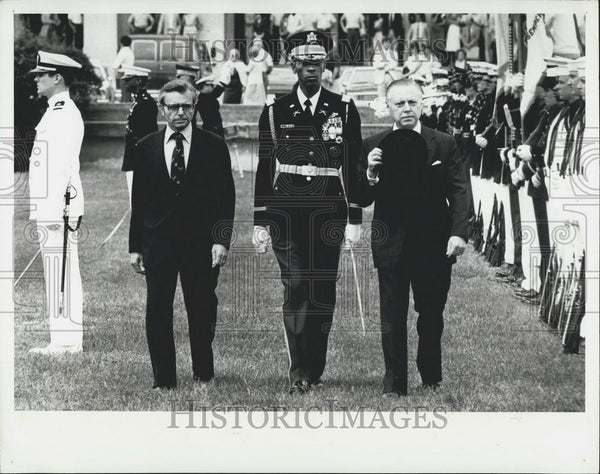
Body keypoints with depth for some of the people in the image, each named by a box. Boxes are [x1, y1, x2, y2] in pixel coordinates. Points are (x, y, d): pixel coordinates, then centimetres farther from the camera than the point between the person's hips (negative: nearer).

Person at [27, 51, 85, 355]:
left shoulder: (63, 114, -14)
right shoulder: (58, 112, 19)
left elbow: (62, 166, -20)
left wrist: (54, 210, -23)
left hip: (57, 207, -10)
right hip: (51, 208, 10)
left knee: (60, 273, -8)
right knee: (63, 274, 11)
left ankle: (65, 341, -7)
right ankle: (68, 339, 15)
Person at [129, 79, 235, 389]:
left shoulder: (213, 146, 2)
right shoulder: (146, 148, 6)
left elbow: (225, 197, 1)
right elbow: (138, 200, 8)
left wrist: (222, 240, -9)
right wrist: (135, 247, 5)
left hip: (201, 242, -1)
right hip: (159, 242, 1)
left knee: (201, 311, 6)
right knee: (157, 313, 0)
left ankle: (204, 375, 21)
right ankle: (163, 381, 7)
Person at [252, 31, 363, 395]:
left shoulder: (344, 110, 5)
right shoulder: (275, 111, 5)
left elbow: (354, 167, 5)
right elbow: (263, 169, 6)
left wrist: (355, 219, 0)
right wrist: (260, 222, 2)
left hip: (328, 214, 1)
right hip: (286, 214, -1)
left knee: (323, 292, 3)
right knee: (295, 287, -8)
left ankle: (316, 369, 14)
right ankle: (299, 372, -6)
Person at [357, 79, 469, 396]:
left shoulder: (444, 144, 1)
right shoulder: (373, 146, 0)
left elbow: (458, 192, -2)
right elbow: (362, 200, 0)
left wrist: (458, 233, -15)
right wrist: (370, 175, -21)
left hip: (434, 246, 1)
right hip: (391, 247, -1)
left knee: (432, 316, 13)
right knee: (392, 319, 5)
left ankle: (431, 378, 28)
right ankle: (394, 382, 13)